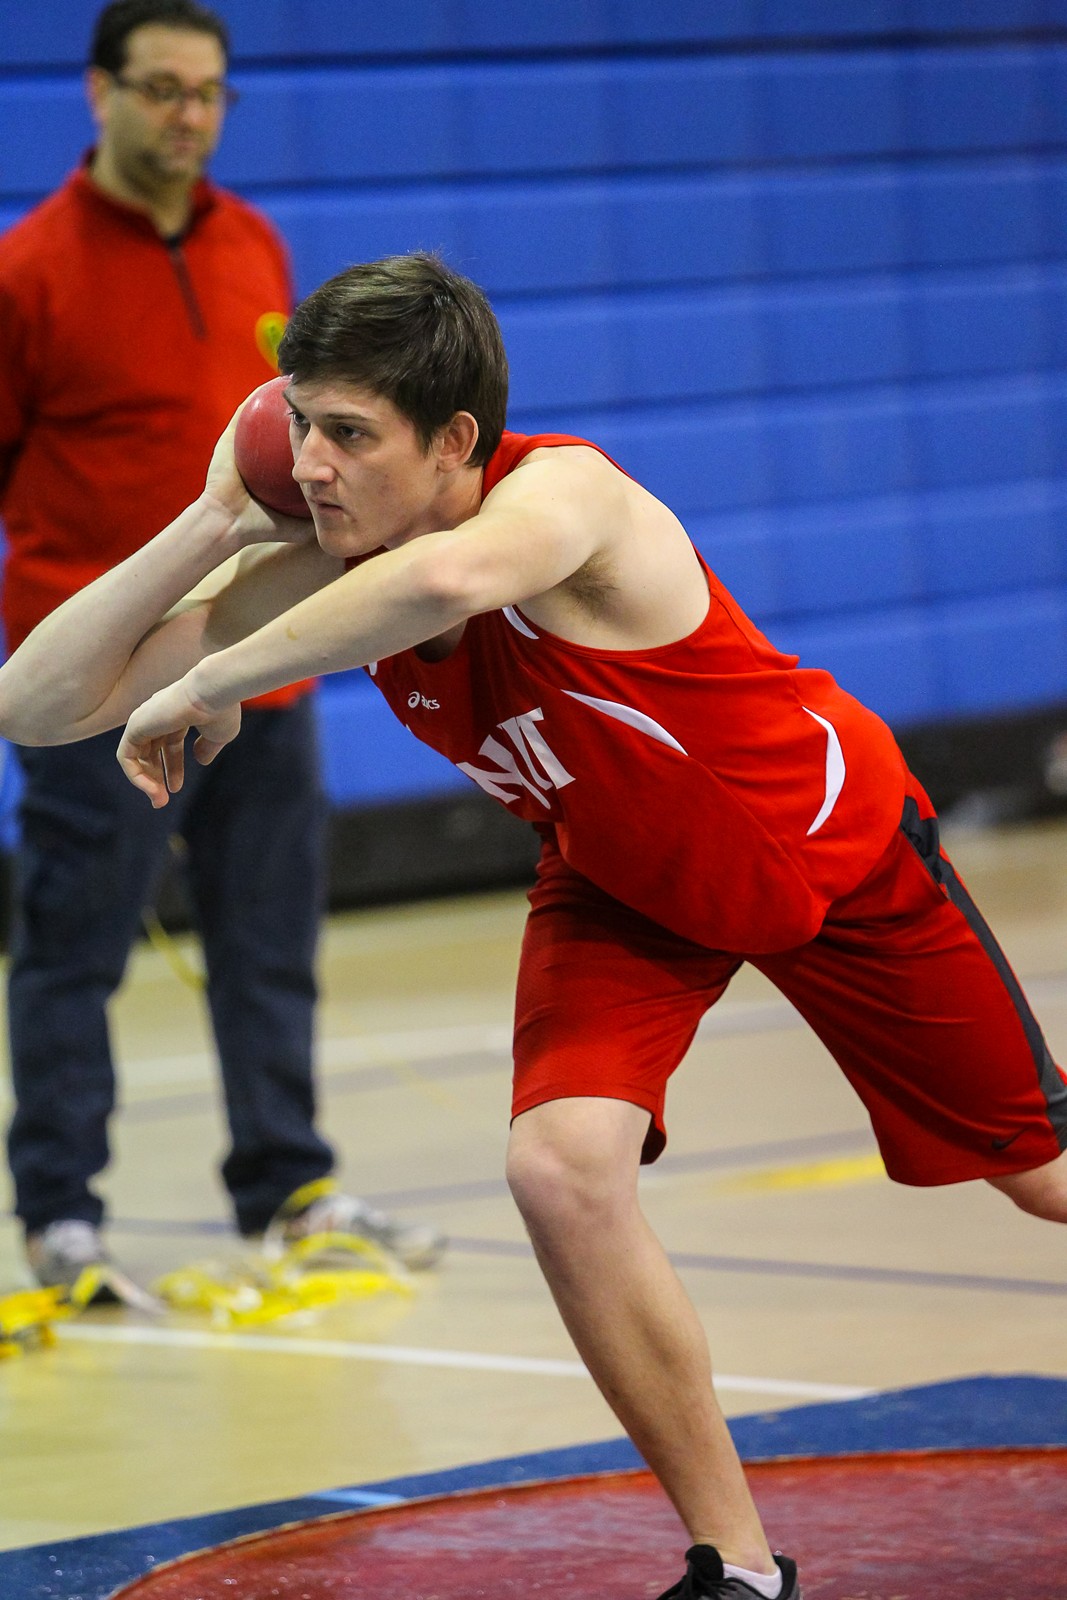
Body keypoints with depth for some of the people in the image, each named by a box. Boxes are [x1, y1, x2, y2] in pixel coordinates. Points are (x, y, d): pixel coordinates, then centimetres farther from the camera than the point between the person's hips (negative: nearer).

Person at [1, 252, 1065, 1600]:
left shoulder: (562, 493, -39)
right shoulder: (319, 571, -23)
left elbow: (451, 576, -66)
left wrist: (211, 683, -56)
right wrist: (210, 526, -35)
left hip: (827, 843, -4)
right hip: (619, 880, 4)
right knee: (562, 1170, -22)